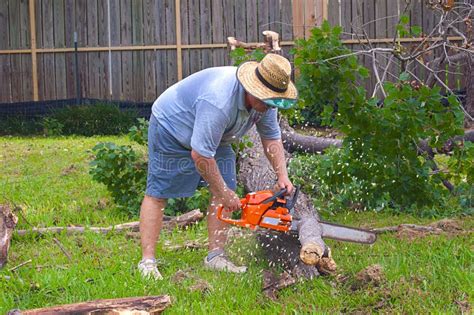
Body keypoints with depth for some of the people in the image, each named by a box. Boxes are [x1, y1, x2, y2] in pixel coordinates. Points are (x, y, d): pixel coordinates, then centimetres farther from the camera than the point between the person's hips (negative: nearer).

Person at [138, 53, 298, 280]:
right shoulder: (219, 102, -42)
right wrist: (224, 193, -27)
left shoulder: (264, 100, -17)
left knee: (225, 191, -2)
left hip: (213, 135, 8)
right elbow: (200, 155, -38)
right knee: (158, 193, -10)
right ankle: (147, 261, -11)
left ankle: (215, 256, 0)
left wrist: (283, 177, -16)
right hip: (172, 128, -8)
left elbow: (271, 139, -3)